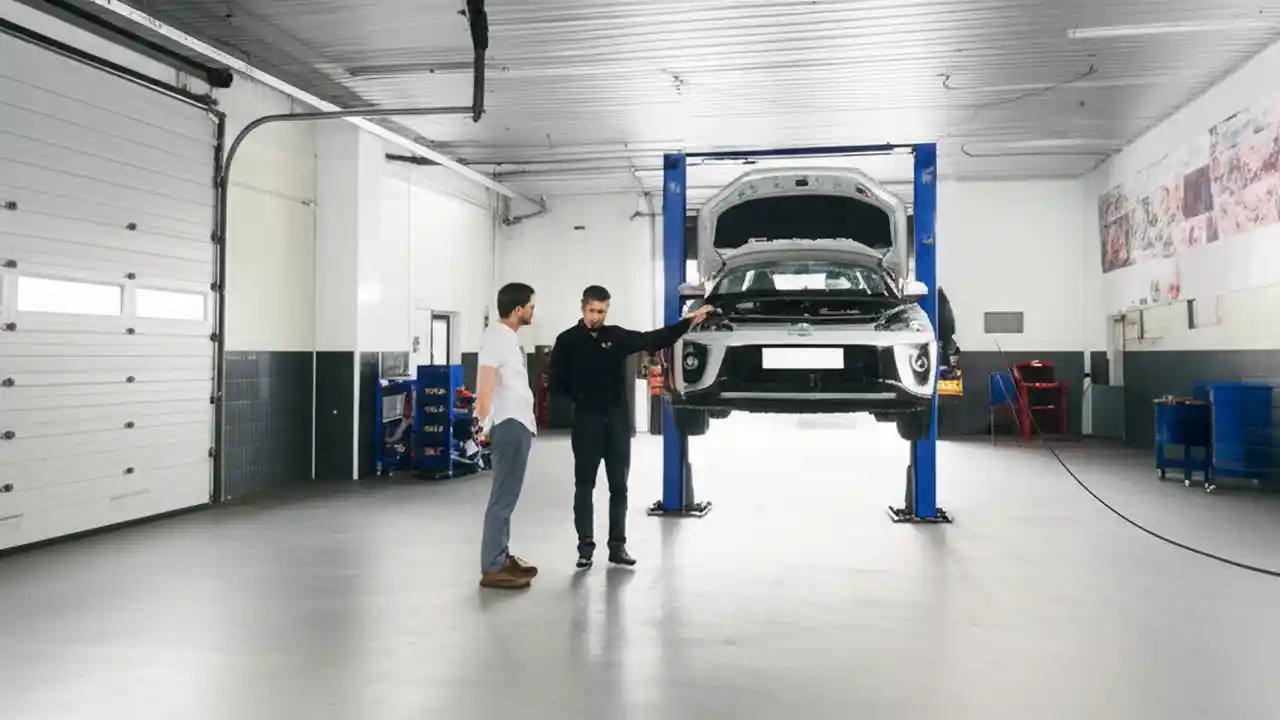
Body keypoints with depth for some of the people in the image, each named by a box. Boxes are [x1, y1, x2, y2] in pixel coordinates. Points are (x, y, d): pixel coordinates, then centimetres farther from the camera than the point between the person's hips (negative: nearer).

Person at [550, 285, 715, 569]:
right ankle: (586, 547, 9)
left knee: (619, 486, 5)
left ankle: (617, 546, 13)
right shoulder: (568, 340, 0)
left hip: (617, 417, 3)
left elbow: (653, 340, 3)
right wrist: (578, 397, -7)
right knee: (584, 487, 2)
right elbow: (557, 379, 0)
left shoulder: (617, 336, 6)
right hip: (587, 419, -2)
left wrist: (688, 322, -2)